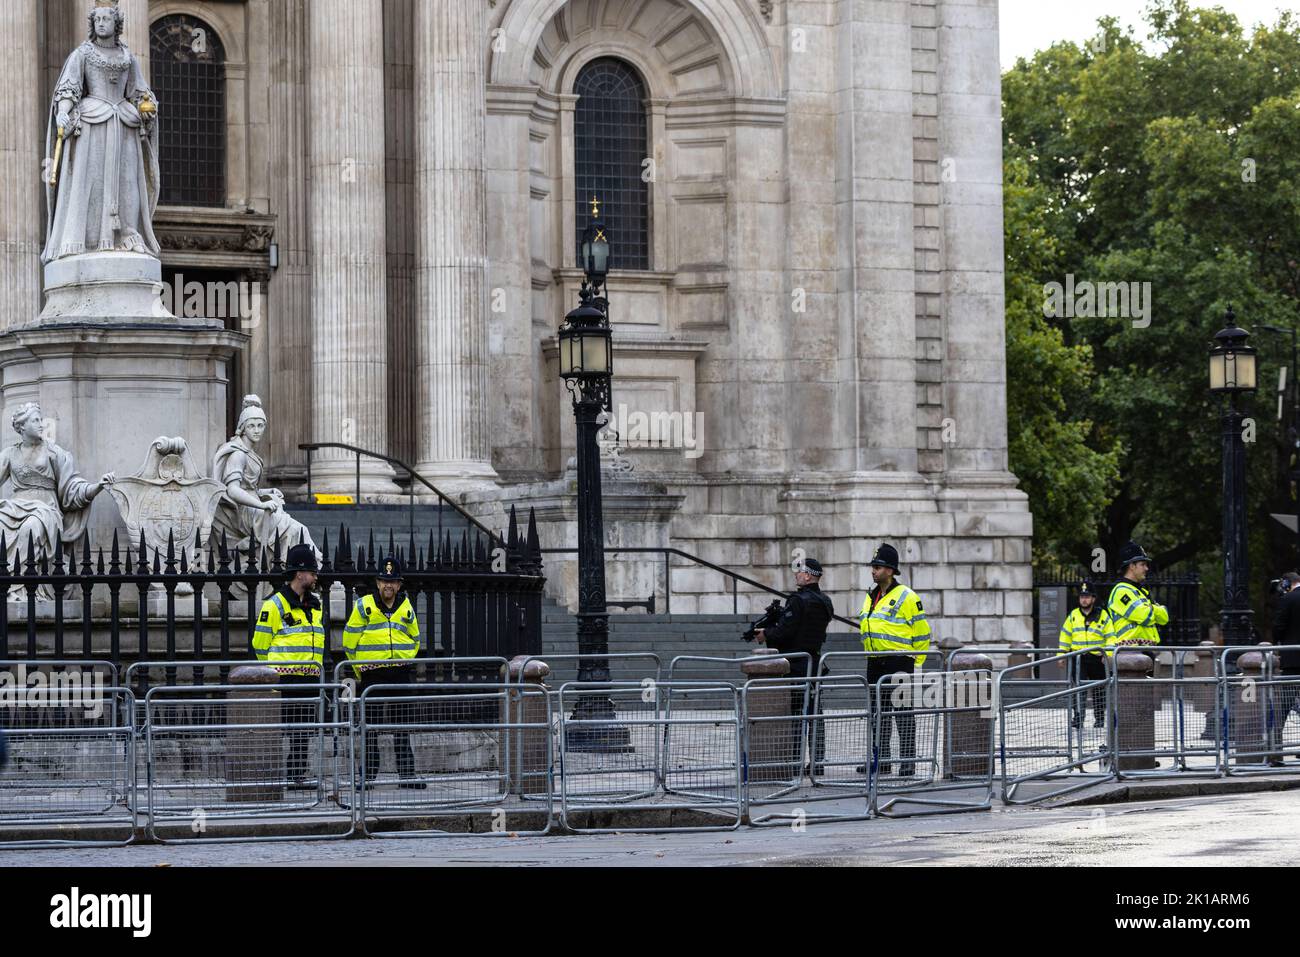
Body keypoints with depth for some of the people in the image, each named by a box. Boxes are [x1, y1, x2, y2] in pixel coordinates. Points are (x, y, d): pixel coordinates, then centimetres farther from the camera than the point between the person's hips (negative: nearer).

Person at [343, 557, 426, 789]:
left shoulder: (406, 607, 9)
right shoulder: (364, 606, 0)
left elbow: (414, 639, 21)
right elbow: (349, 639, 4)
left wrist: (404, 660, 12)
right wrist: (360, 667, 3)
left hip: (400, 672, 2)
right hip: (372, 673, -2)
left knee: (402, 726, 3)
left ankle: (407, 774, 5)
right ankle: (368, 774, 8)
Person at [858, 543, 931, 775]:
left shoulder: (906, 597, -7)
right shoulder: (871, 598, 15)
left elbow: (922, 632, -5)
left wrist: (916, 663, -6)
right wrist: (872, 654, 18)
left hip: (899, 662, -7)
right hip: (875, 664, 7)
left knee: (903, 712, -5)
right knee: (879, 713, 10)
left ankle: (908, 761, -2)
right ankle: (881, 760, 16)